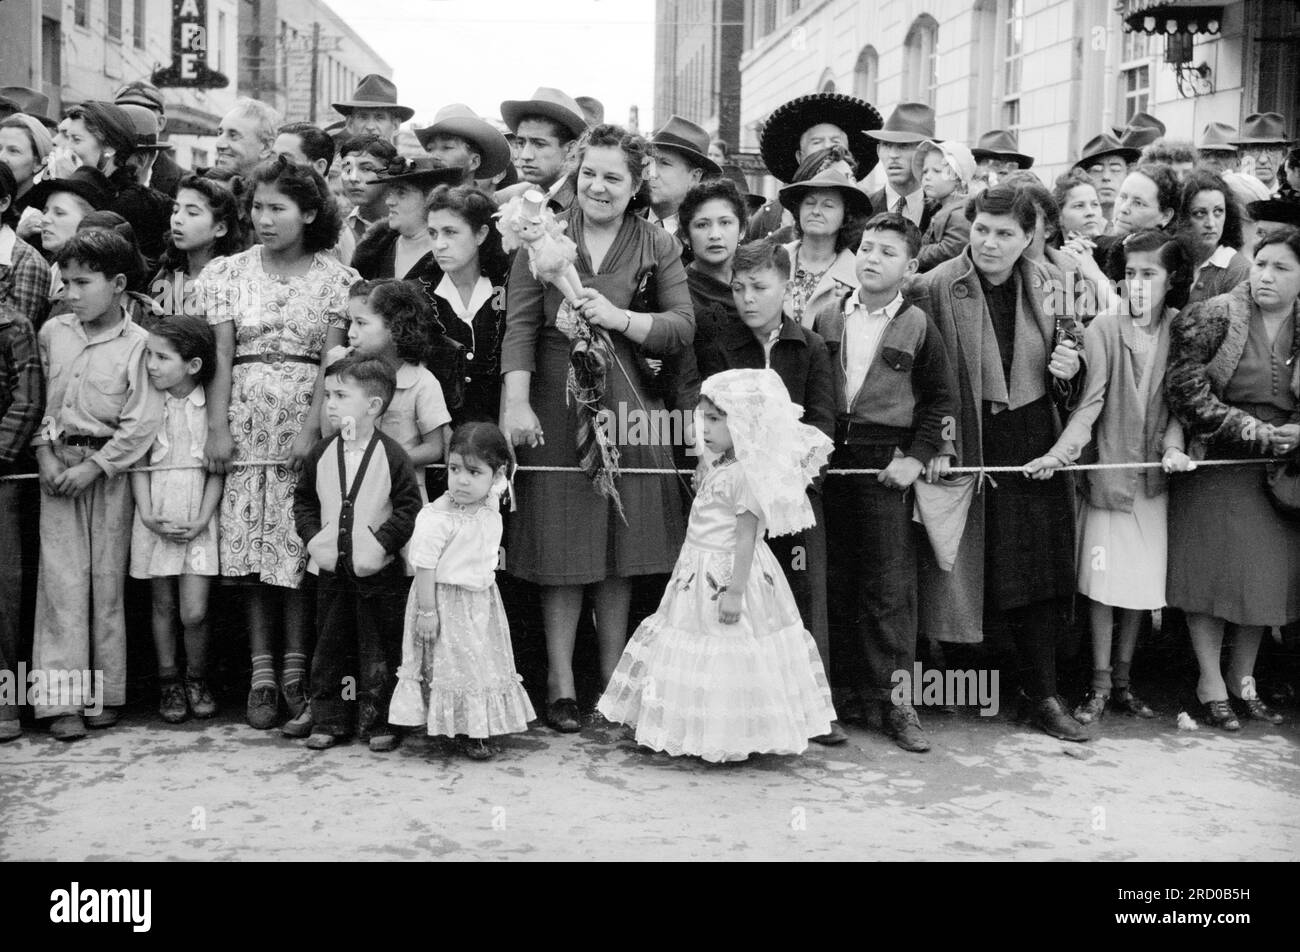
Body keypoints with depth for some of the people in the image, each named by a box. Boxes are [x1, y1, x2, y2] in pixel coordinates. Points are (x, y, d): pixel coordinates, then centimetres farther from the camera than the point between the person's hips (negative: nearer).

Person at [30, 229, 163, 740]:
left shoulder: (138, 344, -6)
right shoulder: (52, 333, 7)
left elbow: (142, 423, -10)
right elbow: (36, 399, 10)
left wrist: (95, 466, -13)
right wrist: (45, 453, -3)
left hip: (110, 470, -3)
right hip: (58, 464, 3)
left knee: (107, 577, 3)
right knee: (62, 576, -1)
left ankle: (104, 692, 14)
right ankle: (63, 699, 3)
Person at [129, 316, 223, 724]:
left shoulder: (211, 406, -4)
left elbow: (217, 468, -3)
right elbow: (137, 462, 2)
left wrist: (202, 519, -11)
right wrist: (148, 515, -9)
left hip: (197, 517, -2)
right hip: (156, 516, 2)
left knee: (194, 613, -6)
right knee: (163, 605, 9)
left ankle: (197, 678, 18)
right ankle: (169, 682, 24)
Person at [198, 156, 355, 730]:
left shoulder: (334, 278, 4)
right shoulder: (227, 272, 8)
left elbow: (332, 360, -2)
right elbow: (221, 356, 4)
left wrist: (312, 428, -12)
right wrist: (217, 426, -6)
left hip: (306, 420, -1)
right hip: (246, 418, 2)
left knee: (299, 544, -4)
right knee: (249, 545, 0)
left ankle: (294, 668, 6)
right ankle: (262, 672, 6)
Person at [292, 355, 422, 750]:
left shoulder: (391, 455, -9)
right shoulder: (321, 454, 4)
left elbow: (409, 507, -8)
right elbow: (303, 500, 13)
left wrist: (383, 541, -16)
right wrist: (312, 536, -1)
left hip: (378, 570, -4)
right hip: (330, 568, 4)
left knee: (378, 651, 4)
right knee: (329, 647, 11)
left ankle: (377, 722, 15)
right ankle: (328, 719, 22)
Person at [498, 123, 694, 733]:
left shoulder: (657, 246, 8)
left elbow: (683, 328, 1)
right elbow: (520, 325, -5)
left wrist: (620, 318, -13)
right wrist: (516, 403, -15)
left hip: (628, 408, 2)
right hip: (556, 407, -1)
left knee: (620, 548, 7)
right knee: (561, 547, 1)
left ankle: (615, 677, 19)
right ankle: (560, 684, 10)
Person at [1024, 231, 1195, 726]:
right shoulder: (1104, 327, -9)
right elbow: (1090, 400, -12)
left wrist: (1173, 447, -13)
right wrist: (1061, 452, -24)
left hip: (1153, 475, 3)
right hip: (1108, 468, -3)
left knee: (1141, 580, 8)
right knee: (1104, 581, 2)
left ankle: (1123, 680, 22)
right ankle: (1100, 685, 13)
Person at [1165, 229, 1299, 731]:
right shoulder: (1213, 318, -8)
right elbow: (1187, 390, -13)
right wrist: (1252, 431, -17)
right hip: (1215, 463, -4)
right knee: (1211, 571, 0)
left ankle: (1243, 679, 25)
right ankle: (1211, 683, 13)